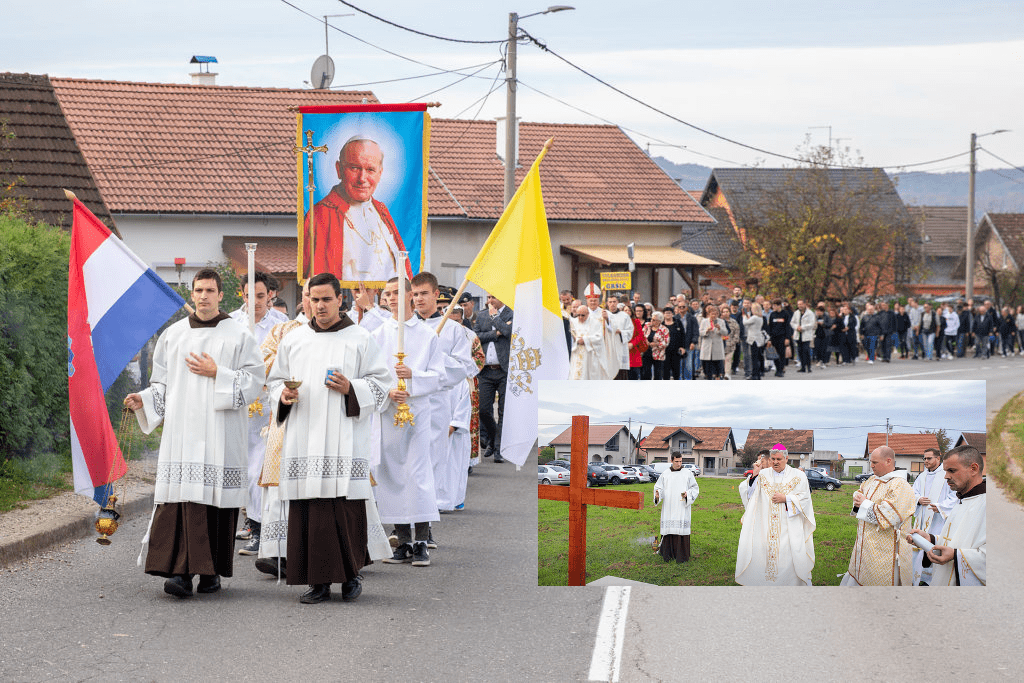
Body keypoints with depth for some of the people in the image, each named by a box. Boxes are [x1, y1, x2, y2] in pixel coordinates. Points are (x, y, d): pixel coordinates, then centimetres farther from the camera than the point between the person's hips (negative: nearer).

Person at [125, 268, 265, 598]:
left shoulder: (239, 336, 5)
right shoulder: (172, 335, 13)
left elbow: (254, 381, -1)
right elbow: (163, 384, 16)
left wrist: (217, 374, -10)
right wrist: (143, 400, -1)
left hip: (220, 433, -2)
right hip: (181, 431, 2)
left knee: (215, 498, -2)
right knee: (181, 497, -9)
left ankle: (211, 572, 7)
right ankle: (181, 571, -13)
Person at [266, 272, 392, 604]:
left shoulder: (361, 340, 5)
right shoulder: (293, 340, 14)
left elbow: (380, 386, 5)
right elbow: (275, 380, 19)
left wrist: (351, 389, -13)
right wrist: (284, 394, -2)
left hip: (344, 438, -3)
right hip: (304, 437, 3)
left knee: (347, 509, -6)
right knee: (307, 511, -2)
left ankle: (352, 572, 11)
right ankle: (318, 581, 3)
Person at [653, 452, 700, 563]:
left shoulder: (688, 474, 4)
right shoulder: (665, 474, 8)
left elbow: (695, 488, 8)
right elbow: (659, 487, 10)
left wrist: (688, 494, -12)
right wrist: (657, 494, -12)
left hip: (682, 509, -2)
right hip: (668, 508, 2)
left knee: (681, 531, -6)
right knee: (668, 529, 1)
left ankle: (681, 556, -2)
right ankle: (667, 554, 10)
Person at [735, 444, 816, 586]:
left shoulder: (798, 476, 2)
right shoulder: (763, 474, 8)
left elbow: (804, 499, -1)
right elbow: (748, 493, 4)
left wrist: (786, 498, -11)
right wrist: (754, 474, -7)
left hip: (788, 528, -2)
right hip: (765, 526, 2)